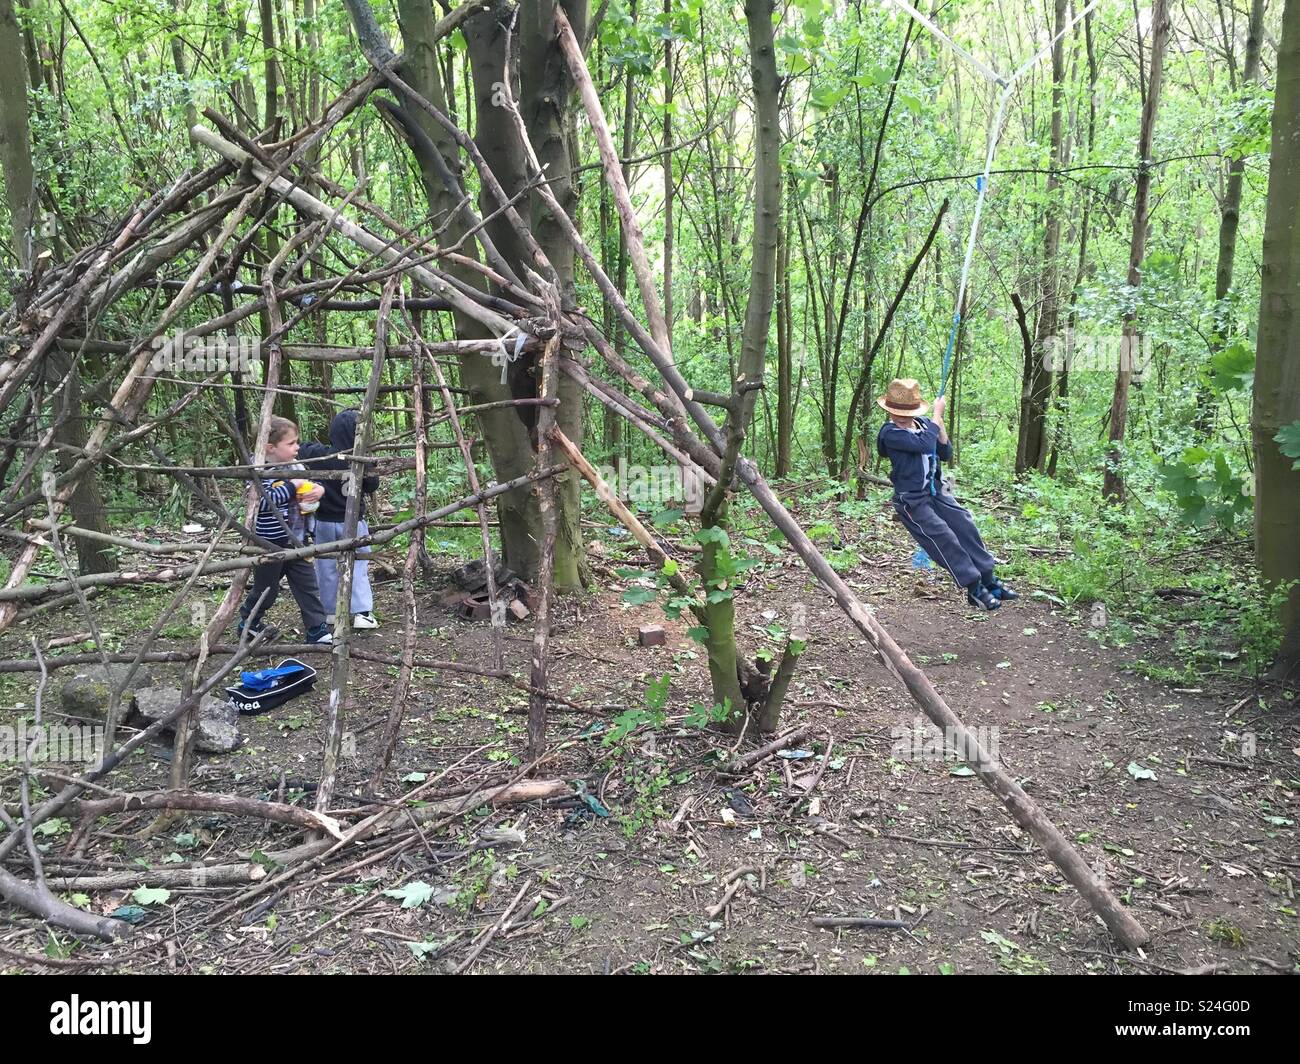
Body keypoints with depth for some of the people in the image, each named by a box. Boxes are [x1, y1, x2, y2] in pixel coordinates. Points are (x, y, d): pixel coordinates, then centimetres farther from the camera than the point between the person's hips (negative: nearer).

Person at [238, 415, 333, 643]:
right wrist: (291, 486, -26)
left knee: (307, 584, 5)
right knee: (265, 588, 11)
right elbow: (262, 501, -30)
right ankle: (247, 624, 35)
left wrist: (318, 489, -8)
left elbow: (311, 483, 16)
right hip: (269, 544, -6)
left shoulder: (295, 466, 3)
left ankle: (317, 629, 10)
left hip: (295, 541, 6)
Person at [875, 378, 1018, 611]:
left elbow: (946, 454, 8)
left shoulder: (922, 424, 6)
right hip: (912, 500, -7)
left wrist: (939, 425, -7)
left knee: (965, 526, -2)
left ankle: (989, 580, 5)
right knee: (944, 537, -14)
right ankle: (974, 590, -6)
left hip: (935, 490, 7)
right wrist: (937, 415, -16)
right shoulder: (889, 433, -17)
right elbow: (924, 445, -30)